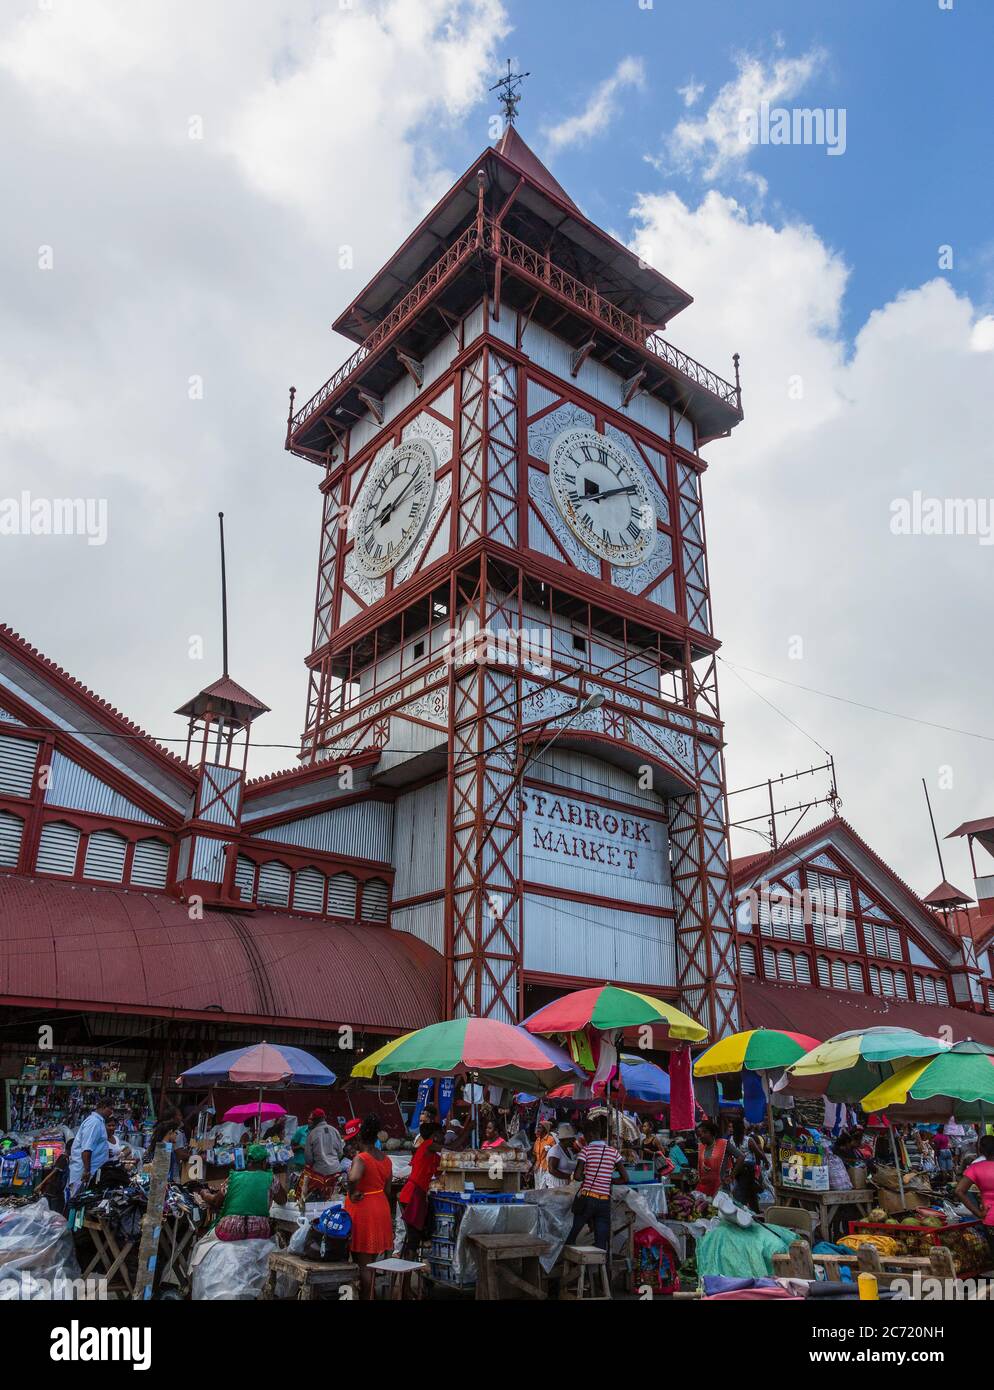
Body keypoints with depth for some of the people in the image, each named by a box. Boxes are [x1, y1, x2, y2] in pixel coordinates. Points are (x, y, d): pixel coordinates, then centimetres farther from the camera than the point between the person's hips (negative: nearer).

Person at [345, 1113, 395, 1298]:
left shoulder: (360, 1159, -18)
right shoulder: (386, 1159, 6)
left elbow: (354, 1178, -38)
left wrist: (352, 1193, -22)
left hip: (362, 1211, -7)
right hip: (381, 1208, 8)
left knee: (363, 1264, 2)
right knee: (372, 1262, 19)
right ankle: (370, 1295, 25)